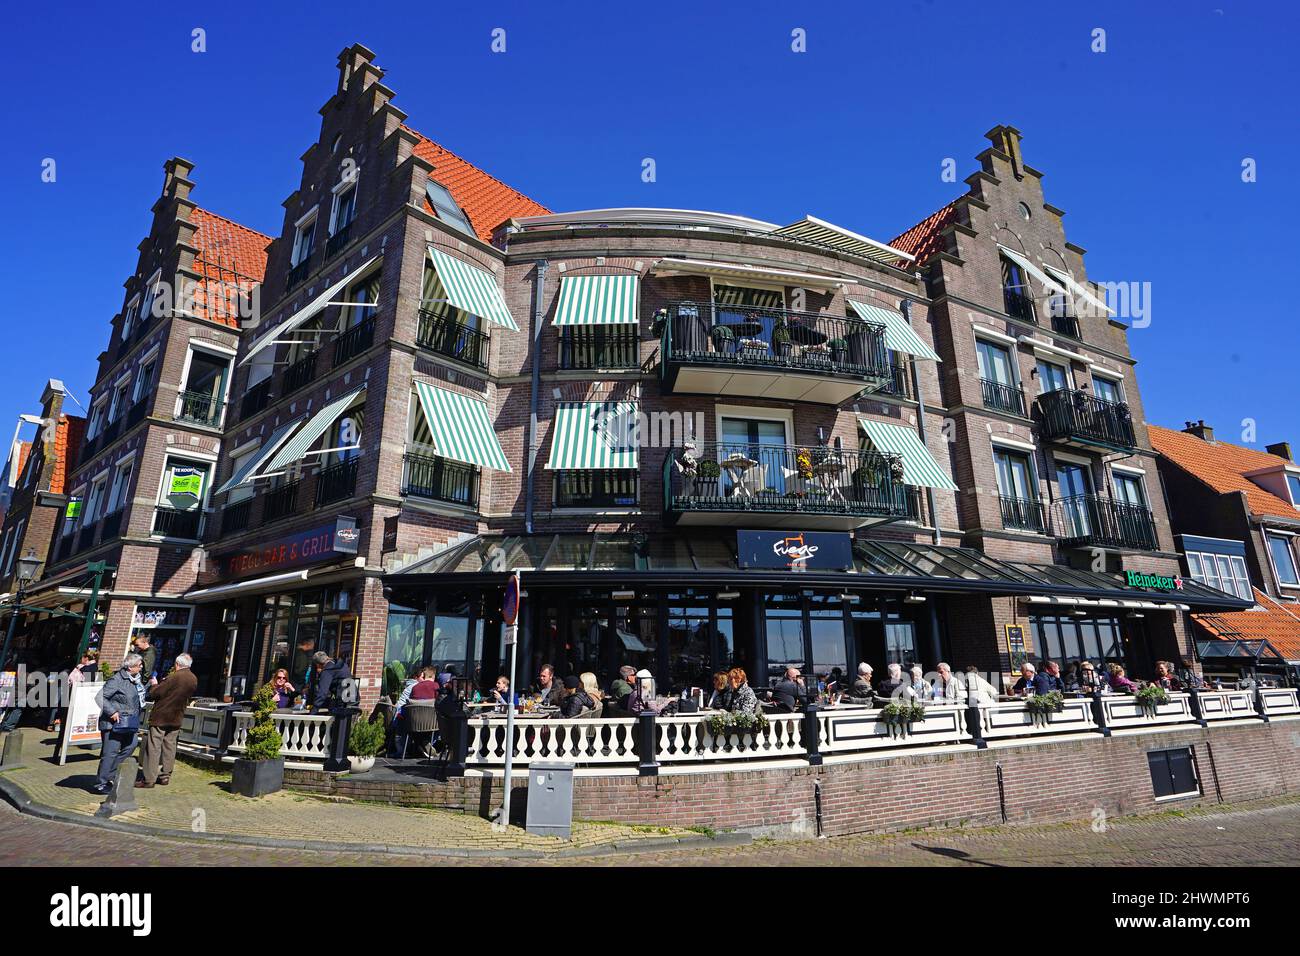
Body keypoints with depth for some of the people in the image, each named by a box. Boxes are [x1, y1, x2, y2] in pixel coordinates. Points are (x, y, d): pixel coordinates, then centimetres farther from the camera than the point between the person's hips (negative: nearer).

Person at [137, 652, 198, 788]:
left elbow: (154, 693, -16)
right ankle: (165, 776, 17)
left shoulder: (173, 677, -19)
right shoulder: (194, 680, 3)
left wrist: (155, 684, 5)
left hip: (160, 717, -6)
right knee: (169, 747, 12)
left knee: (154, 747, 0)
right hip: (176, 719, 6)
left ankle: (149, 778, 2)